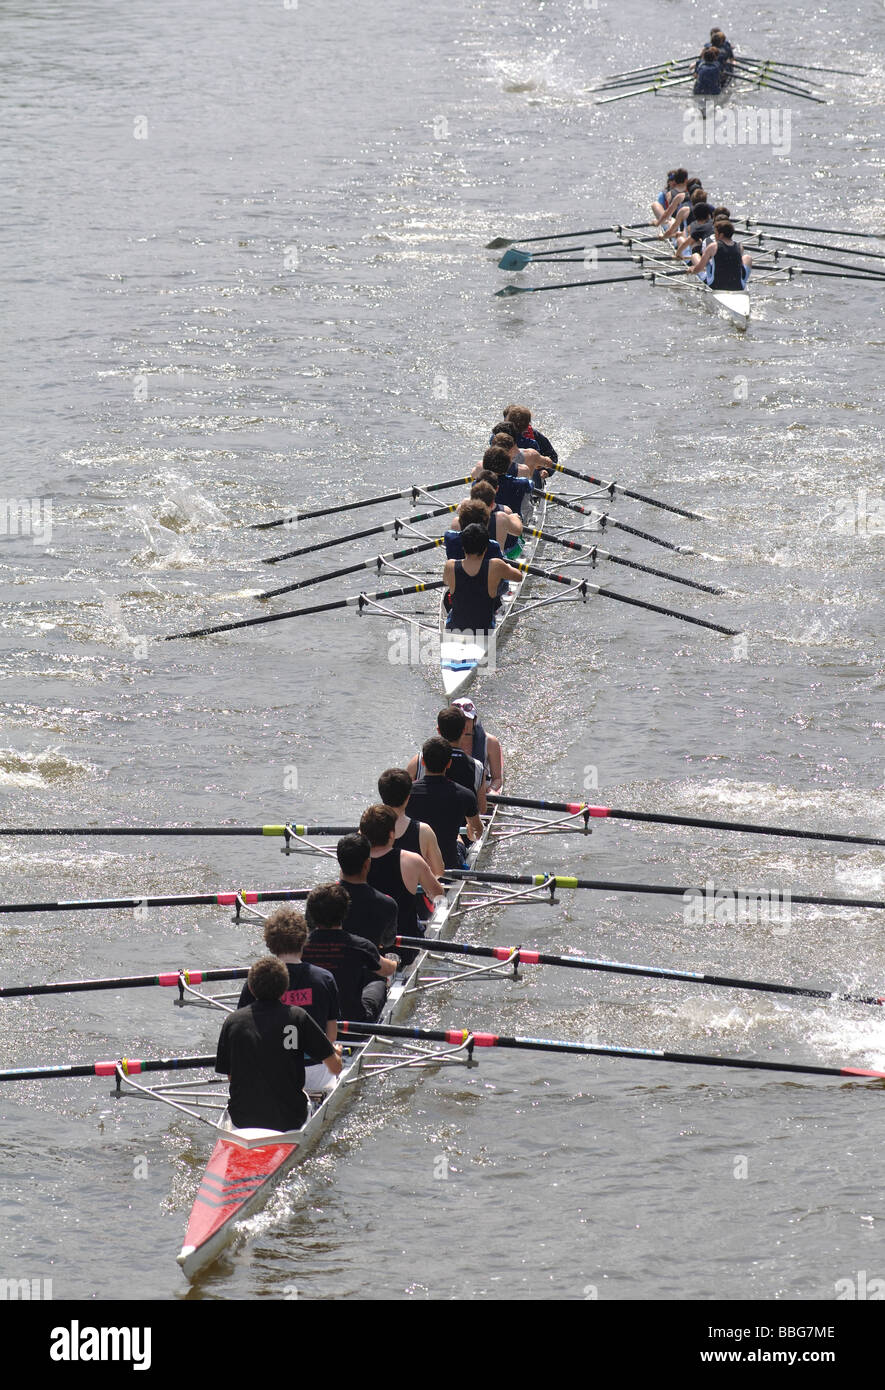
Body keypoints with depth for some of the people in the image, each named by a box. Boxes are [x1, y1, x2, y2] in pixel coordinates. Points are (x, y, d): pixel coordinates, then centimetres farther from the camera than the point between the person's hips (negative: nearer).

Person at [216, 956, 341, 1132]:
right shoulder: (297, 1016, -9)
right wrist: (335, 1053, 20)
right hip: (290, 1121, -1)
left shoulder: (232, 1021, -5)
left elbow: (229, 1075, 3)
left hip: (242, 1122, 1)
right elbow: (335, 1068, -5)